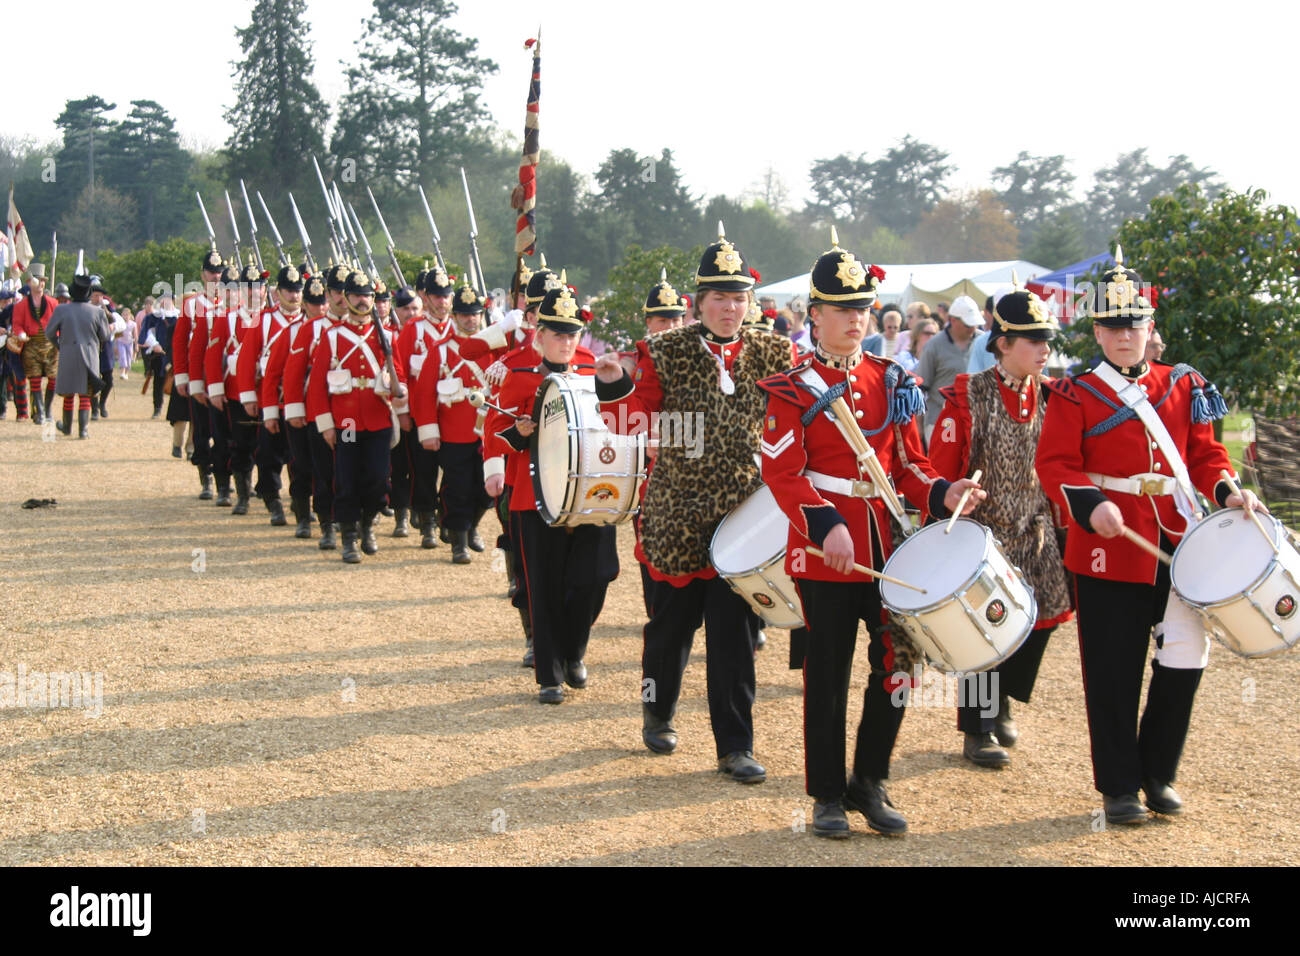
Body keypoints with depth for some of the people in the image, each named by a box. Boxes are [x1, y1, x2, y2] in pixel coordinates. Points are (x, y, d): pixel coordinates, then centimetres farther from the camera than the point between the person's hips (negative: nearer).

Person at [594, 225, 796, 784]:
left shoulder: (773, 355, 3)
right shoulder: (666, 354, -3)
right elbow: (636, 424, -6)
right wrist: (614, 384, -21)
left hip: (745, 513, 1)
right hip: (679, 513, -1)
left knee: (734, 632, 1)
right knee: (672, 622, 13)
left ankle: (735, 747, 8)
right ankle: (658, 713, 39)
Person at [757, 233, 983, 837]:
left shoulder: (891, 382, 10)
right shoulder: (794, 390, -4)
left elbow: (908, 463, 12)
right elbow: (781, 471, -11)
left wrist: (940, 494, -8)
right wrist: (824, 526, -25)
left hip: (886, 544, 4)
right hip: (825, 551, -4)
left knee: (898, 664, 4)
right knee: (828, 673, 4)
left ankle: (869, 784, 21)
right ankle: (828, 796, 16)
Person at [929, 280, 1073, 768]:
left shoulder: (1049, 398, 4)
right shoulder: (967, 398, -12)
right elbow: (940, 472, -10)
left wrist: (1059, 521, 8)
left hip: (1036, 535, 5)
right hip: (983, 534, -5)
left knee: (1041, 619, 6)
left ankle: (1000, 700, 32)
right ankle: (978, 731, 16)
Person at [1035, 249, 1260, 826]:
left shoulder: (1183, 387, 10)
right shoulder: (1075, 395, -1)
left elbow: (1204, 454, 12)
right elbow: (1054, 465, -8)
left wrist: (1227, 491, -7)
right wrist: (1090, 505, -24)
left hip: (1177, 545, 4)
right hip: (1109, 549, -4)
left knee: (1185, 658, 5)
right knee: (1114, 672, 1)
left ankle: (1158, 774, 23)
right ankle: (1119, 788, 14)